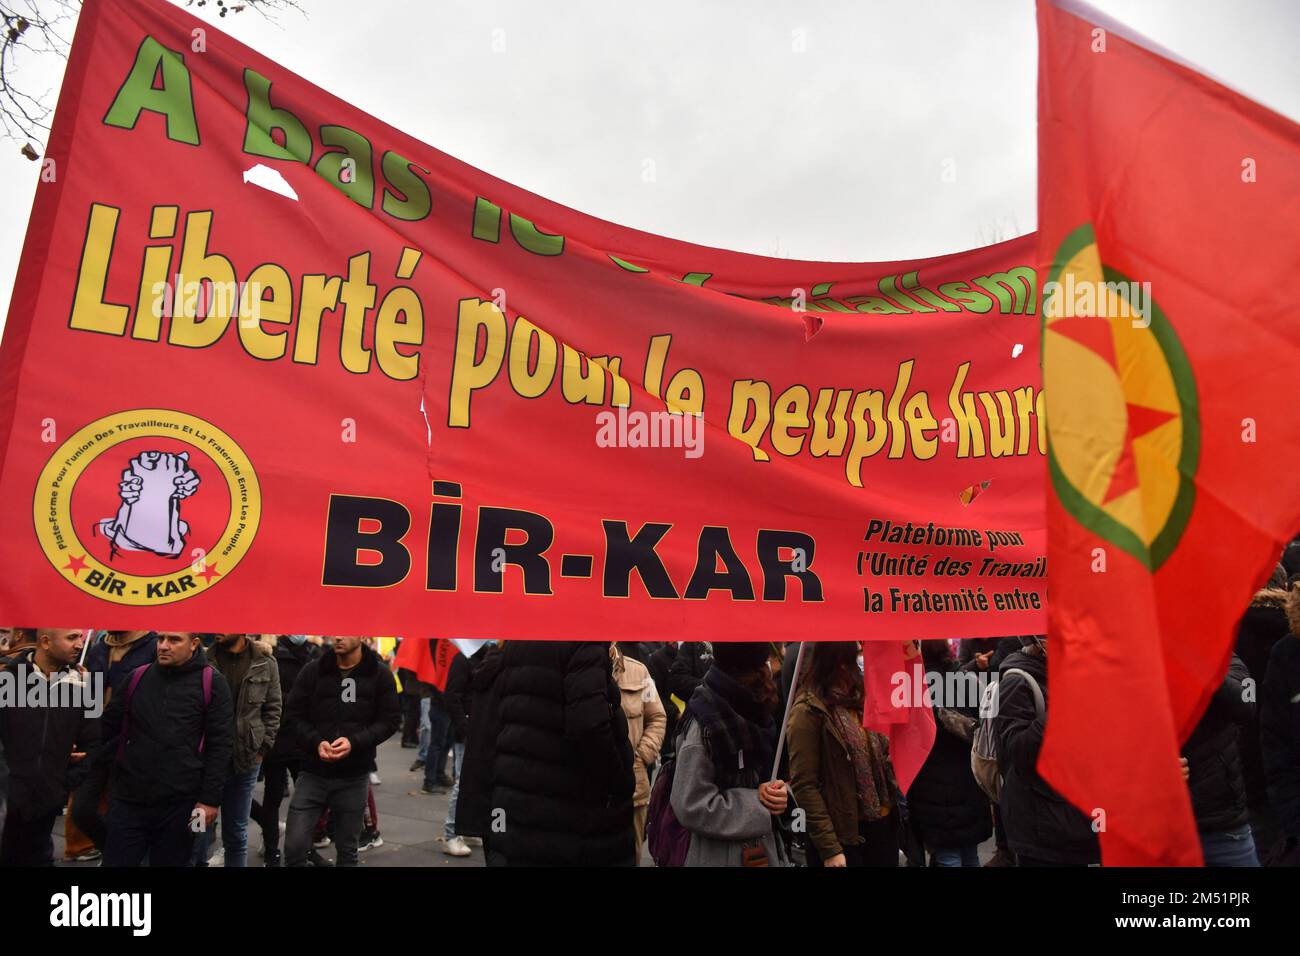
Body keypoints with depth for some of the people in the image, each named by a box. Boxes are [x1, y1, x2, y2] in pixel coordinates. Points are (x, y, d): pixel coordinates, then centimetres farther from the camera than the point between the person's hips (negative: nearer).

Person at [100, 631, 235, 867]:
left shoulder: (212, 684, -5)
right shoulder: (138, 677, 6)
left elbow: (220, 746, -7)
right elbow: (108, 726, 18)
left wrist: (210, 799, -10)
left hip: (180, 805, -3)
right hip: (128, 799, 3)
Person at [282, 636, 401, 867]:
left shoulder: (380, 674, -4)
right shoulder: (312, 670, -1)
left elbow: (390, 720, -3)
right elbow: (294, 714, 3)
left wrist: (355, 742, -18)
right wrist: (316, 742, -14)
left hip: (354, 778, 0)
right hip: (312, 772, 1)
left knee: (347, 851, 12)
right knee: (294, 846, -1)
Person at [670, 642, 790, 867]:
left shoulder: (755, 710, 3)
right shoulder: (704, 722, -21)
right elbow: (692, 807, -23)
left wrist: (777, 790, -8)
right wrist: (760, 802, -18)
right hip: (722, 856, -7)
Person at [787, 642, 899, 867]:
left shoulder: (859, 698, 8)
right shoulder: (809, 710, -14)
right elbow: (804, 786, -15)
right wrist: (829, 848, -17)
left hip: (884, 825, 7)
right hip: (846, 837, -7)